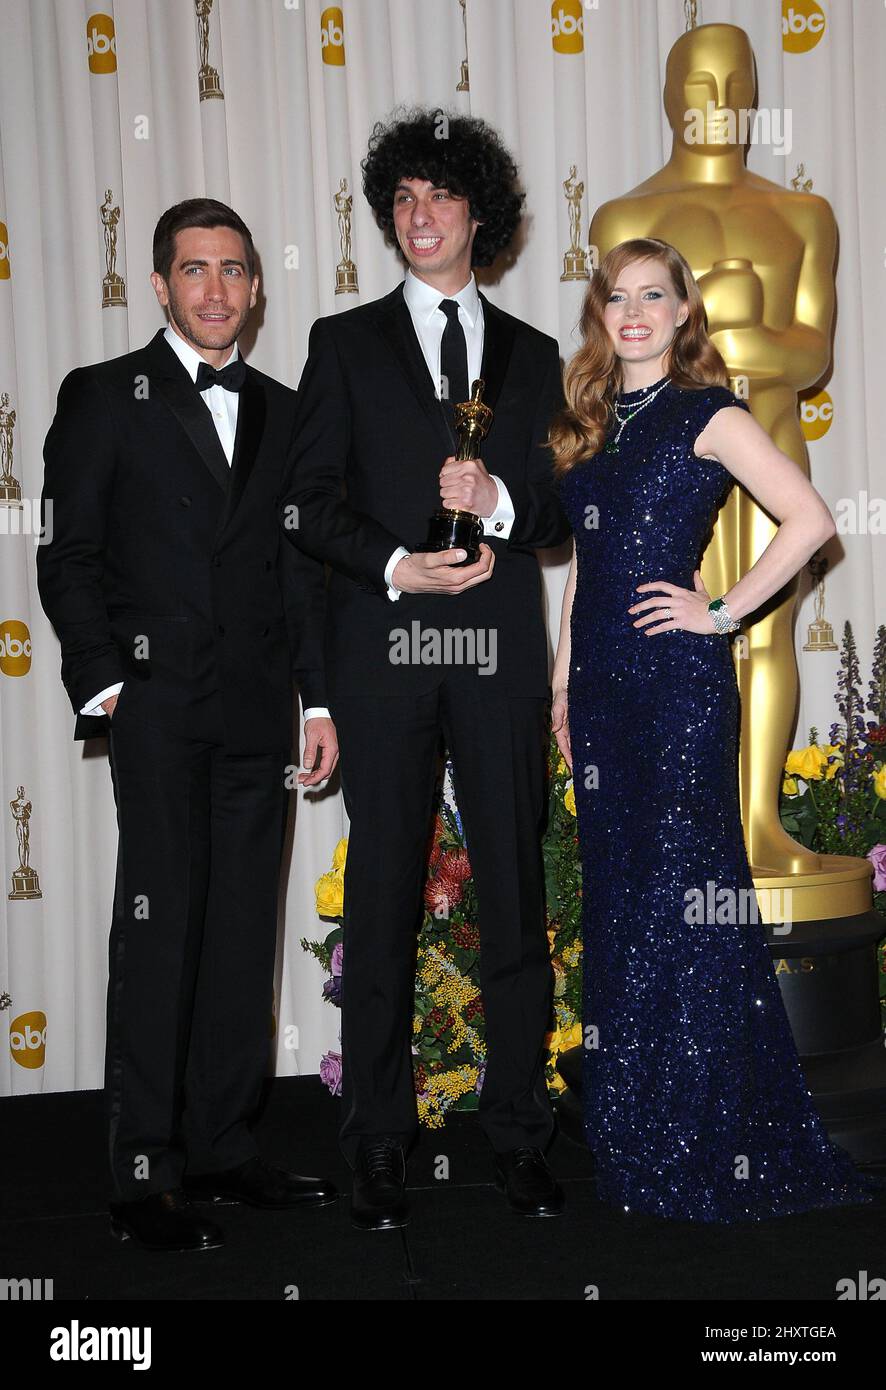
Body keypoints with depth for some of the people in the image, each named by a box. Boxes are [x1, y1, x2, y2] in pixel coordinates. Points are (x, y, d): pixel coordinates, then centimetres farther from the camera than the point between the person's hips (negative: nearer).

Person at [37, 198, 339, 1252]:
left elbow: (301, 565, 15)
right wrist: (104, 681, -9)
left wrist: (319, 698, 9)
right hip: (159, 701, -4)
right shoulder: (104, 397, 4)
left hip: (257, 710, 5)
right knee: (161, 923, -7)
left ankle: (221, 1147, 16)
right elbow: (68, 557, 0)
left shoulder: (281, 411, 16)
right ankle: (144, 1176, -1)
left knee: (244, 929, 6)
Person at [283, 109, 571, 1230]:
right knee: (382, 898, 1)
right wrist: (395, 566, -12)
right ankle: (378, 1147, 10)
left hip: (501, 655, 2)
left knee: (516, 897, 2)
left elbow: (562, 508, 14)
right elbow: (310, 503, 4)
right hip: (385, 654, -1)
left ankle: (519, 1136, 13)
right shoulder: (345, 344, 11)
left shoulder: (531, 356, 17)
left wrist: (500, 498, -8)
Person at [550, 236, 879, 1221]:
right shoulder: (590, 423, 15)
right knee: (617, 890, 10)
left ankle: (704, 1143, 6)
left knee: (682, 889, -5)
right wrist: (564, 679, 16)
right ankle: (630, 1131, 20)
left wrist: (723, 611, -12)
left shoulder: (707, 415, -5)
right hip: (603, 677, 7)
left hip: (678, 674, -7)